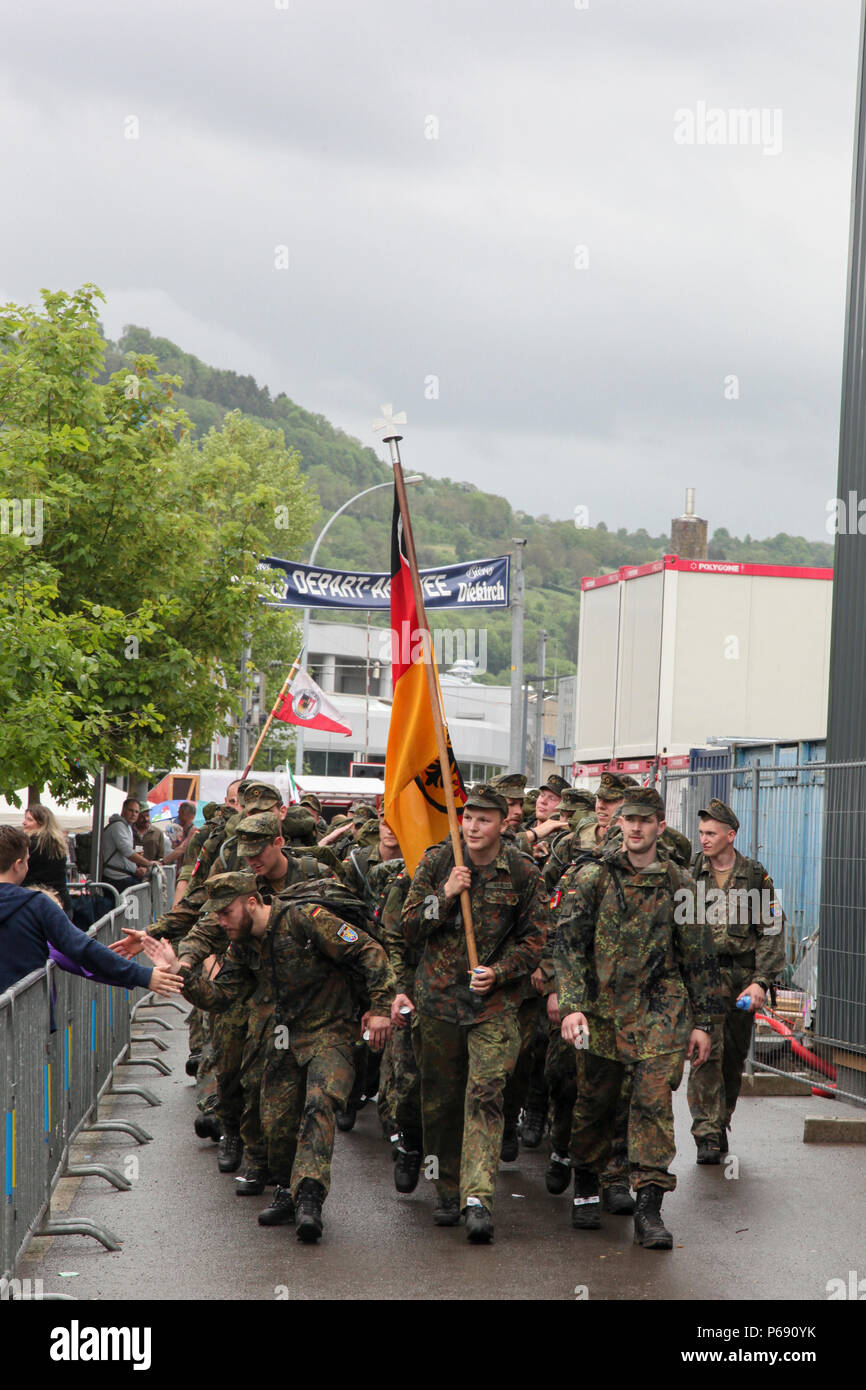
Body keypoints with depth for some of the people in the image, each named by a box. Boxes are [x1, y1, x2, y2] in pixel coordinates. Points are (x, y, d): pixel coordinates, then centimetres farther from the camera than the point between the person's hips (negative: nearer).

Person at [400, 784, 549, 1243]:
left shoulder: (523, 874, -1)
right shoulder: (437, 862, 2)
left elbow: (533, 940, 3)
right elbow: (409, 928, 3)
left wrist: (498, 972, -12)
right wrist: (445, 896, -12)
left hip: (495, 1002, -2)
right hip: (438, 995, 2)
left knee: (485, 1094, -15)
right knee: (440, 1098, 8)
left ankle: (478, 1199, -22)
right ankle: (449, 1193, 24)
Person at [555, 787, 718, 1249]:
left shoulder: (678, 884, 5)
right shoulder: (592, 878, 2)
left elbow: (699, 956, 10)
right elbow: (569, 943, -3)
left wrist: (701, 1022, 9)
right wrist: (571, 1005, -14)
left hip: (660, 1010, 0)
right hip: (601, 1007, 1)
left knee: (653, 1102, -10)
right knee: (594, 1103, 9)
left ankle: (649, 1208, -10)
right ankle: (586, 1191, 30)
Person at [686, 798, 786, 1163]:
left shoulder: (756, 877, 3)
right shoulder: (689, 873, 3)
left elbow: (772, 931, 0)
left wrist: (761, 981, -10)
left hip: (743, 978, 2)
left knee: (734, 1058, 11)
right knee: (706, 1053, -14)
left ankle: (721, 1123, 29)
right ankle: (707, 1136, -14)